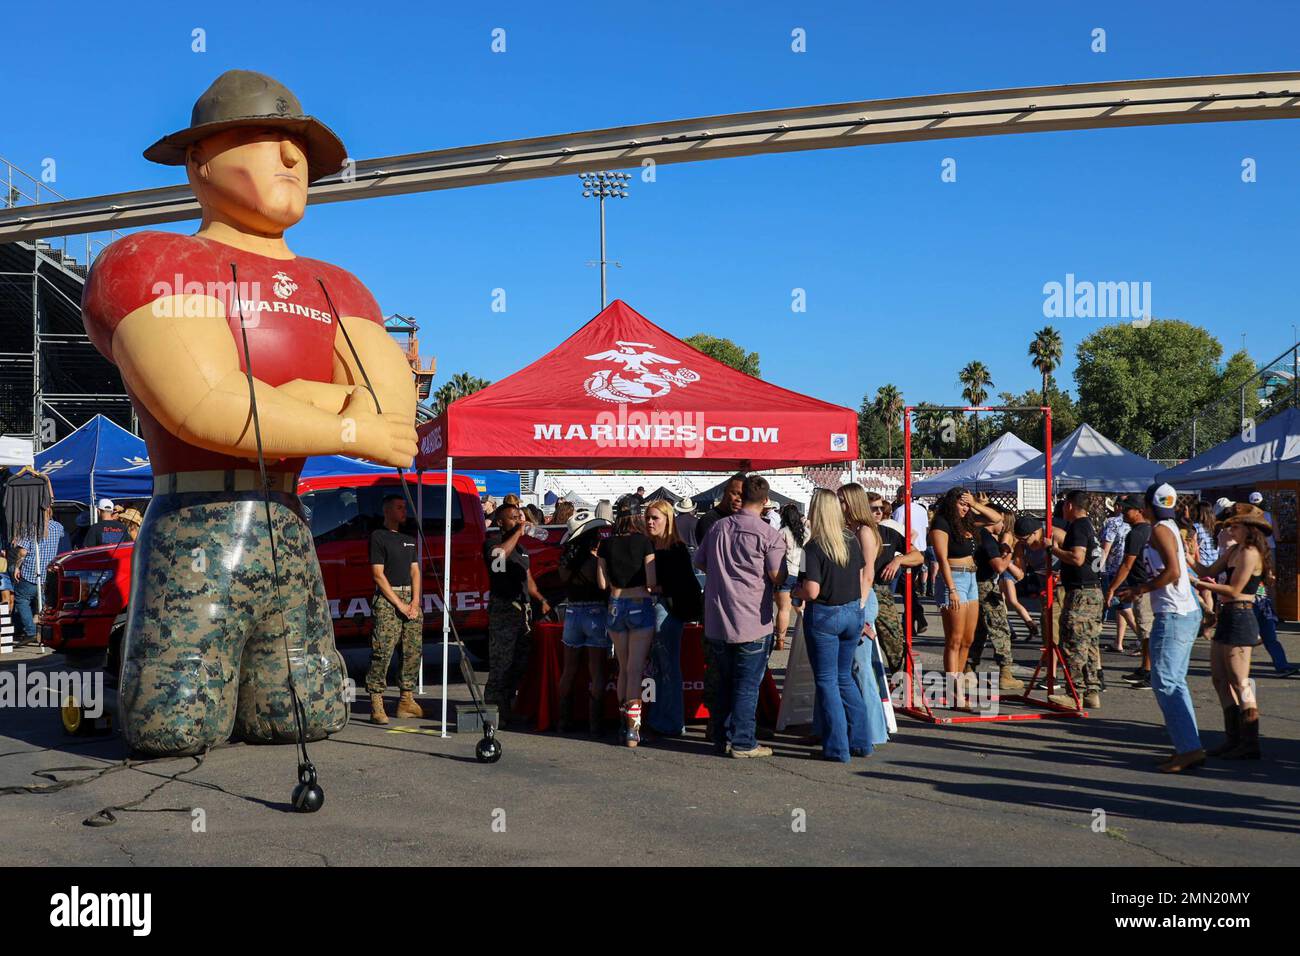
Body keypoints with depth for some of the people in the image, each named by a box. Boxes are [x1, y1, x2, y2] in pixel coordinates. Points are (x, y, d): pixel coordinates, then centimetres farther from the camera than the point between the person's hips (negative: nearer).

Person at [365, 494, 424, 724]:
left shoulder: (409, 539, 20)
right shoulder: (378, 536, -2)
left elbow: (415, 571, 16)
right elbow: (378, 574, -8)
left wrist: (415, 602, 0)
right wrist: (399, 604, -11)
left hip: (411, 597, 7)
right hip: (387, 598, -7)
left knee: (414, 650, 4)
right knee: (383, 651, -12)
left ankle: (406, 701, 11)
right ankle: (376, 703, -10)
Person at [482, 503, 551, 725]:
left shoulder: (521, 548, 23)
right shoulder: (493, 541, -2)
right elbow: (500, 553, -26)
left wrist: (541, 600, 14)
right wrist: (518, 532, -16)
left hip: (522, 609, 8)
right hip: (502, 609, -8)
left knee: (519, 663, 9)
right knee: (501, 663, -11)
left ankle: (508, 710, 17)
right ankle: (494, 713, -9)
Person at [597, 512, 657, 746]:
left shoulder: (606, 545, 4)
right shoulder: (644, 542, -5)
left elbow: (603, 583, 2)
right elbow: (651, 582, -9)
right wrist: (652, 586, 12)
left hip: (616, 606, 3)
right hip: (641, 605, -3)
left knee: (623, 668, 16)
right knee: (636, 669, -3)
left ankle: (625, 724, 17)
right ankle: (633, 729, -8)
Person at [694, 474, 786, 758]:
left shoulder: (718, 527, 6)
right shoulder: (769, 534, -11)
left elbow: (699, 562, 16)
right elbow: (777, 577, -11)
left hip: (717, 621, 5)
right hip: (752, 621, -5)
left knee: (724, 682, 16)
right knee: (747, 684, 2)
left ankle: (720, 740, 21)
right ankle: (743, 742, 4)